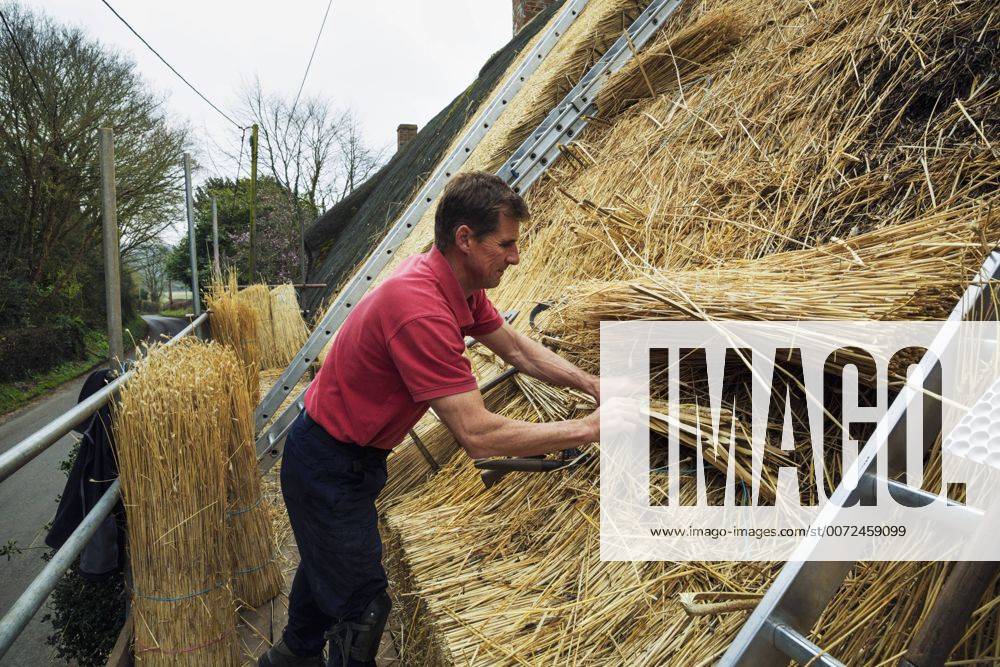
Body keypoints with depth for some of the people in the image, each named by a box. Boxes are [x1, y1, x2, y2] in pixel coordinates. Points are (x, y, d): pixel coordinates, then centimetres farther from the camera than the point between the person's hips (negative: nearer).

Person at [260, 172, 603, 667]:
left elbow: (516, 348, 6)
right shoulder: (420, 309, -37)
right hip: (329, 469, -10)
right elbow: (478, 435, -37)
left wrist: (592, 385, -4)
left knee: (328, 562, 31)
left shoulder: (462, 285, -6)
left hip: (354, 454, 10)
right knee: (363, 602, 2)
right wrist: (588, 429, -30)